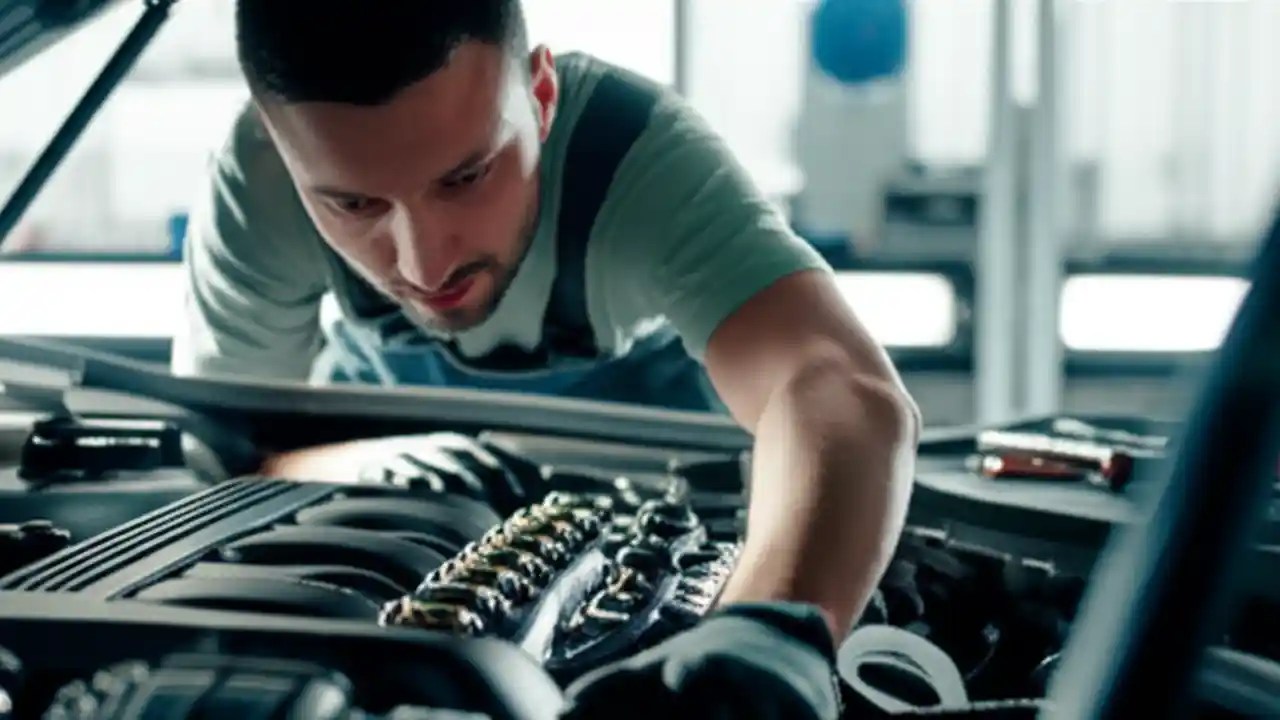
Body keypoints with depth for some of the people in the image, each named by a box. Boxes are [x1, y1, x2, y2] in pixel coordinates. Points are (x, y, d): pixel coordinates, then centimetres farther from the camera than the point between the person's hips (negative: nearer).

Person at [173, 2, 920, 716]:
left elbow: (848, 397, -62)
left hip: (640, 374, 0)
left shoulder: (644, 157, -44)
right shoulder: (257, 180, -36)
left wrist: (768, 641, -81)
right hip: (391, 390, 1)